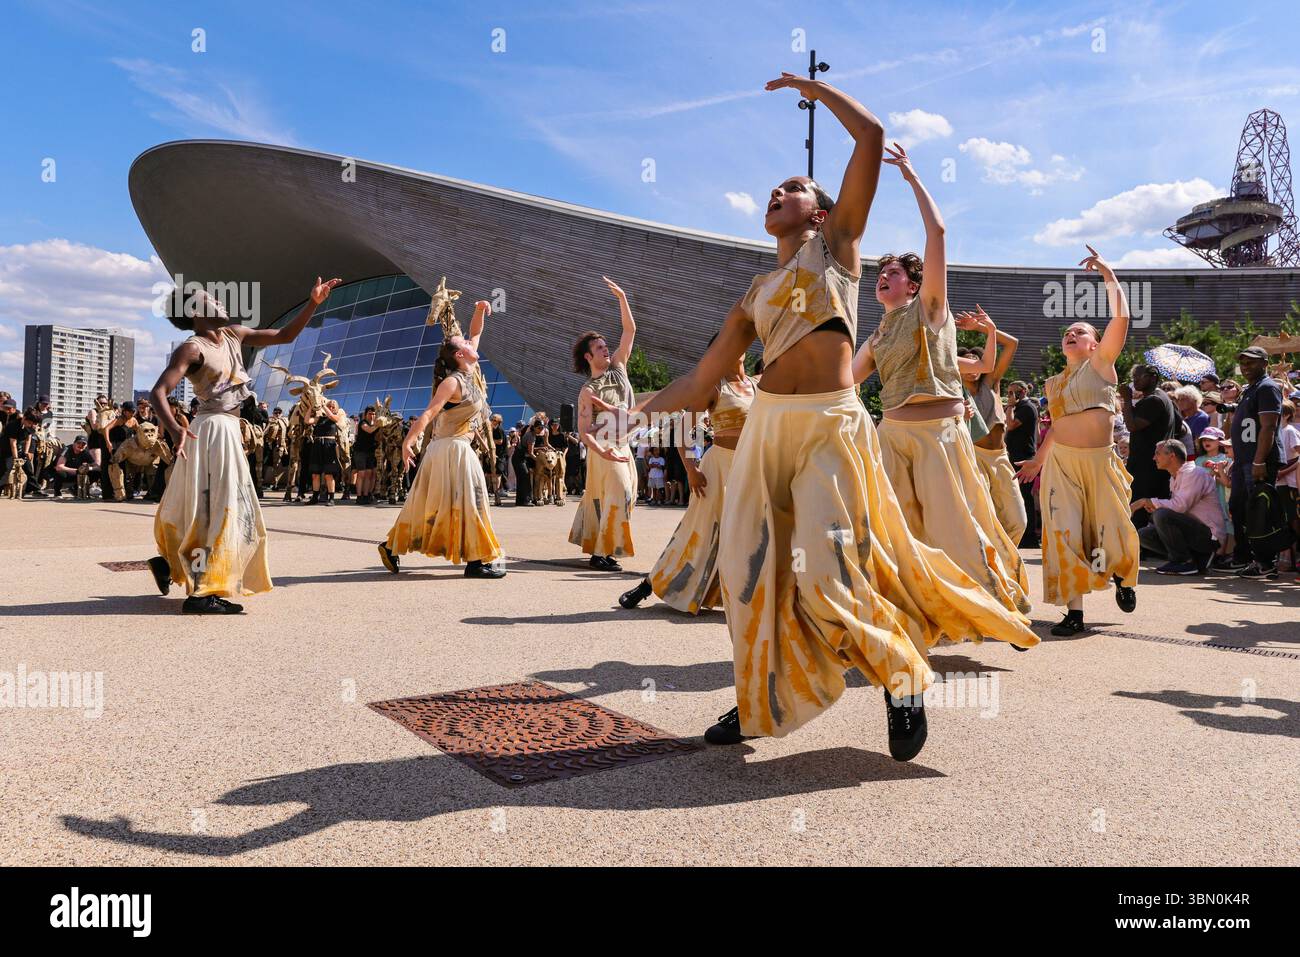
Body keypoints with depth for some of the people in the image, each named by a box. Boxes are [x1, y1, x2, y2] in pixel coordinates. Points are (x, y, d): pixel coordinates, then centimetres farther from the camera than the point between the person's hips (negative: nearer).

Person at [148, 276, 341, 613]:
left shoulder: (234, 334, 12)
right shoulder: (192, 348, -11)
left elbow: (285, 335, 14)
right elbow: (159, 391, -20)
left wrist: (313, 302, 4)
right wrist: (174, 429, -38)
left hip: (227, 432, 8)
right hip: (212, 431, -8)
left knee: (205, 508, 18)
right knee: (217, 509, -9)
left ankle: (169, 562, 34)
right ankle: (201, 594, -6)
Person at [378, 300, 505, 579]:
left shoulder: (469, 373, 11)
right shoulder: (453, 381, -15)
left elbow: (476, 333, 22)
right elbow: (429, 413, -25)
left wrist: (480, 311, 7)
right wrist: (408, 441, -34)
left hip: (457, 449, 9)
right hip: (452, 450, -9)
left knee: (429, 502, 13)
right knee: (467, 501, -7)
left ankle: (393, 546, 20)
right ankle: (476, 560, -3)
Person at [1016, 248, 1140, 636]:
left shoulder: (1101, 363, 3)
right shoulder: (1054, 382, 13)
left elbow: (1121, 318, -9)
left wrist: (1109, 275, -7)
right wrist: (1038, 459, 26)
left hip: (1100, 460, -3)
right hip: (1061, 461, 3)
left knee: (1113, 533, 6)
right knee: (1064, 534, -6)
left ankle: (1122, 578, 40)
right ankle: (1074, 610, 1)